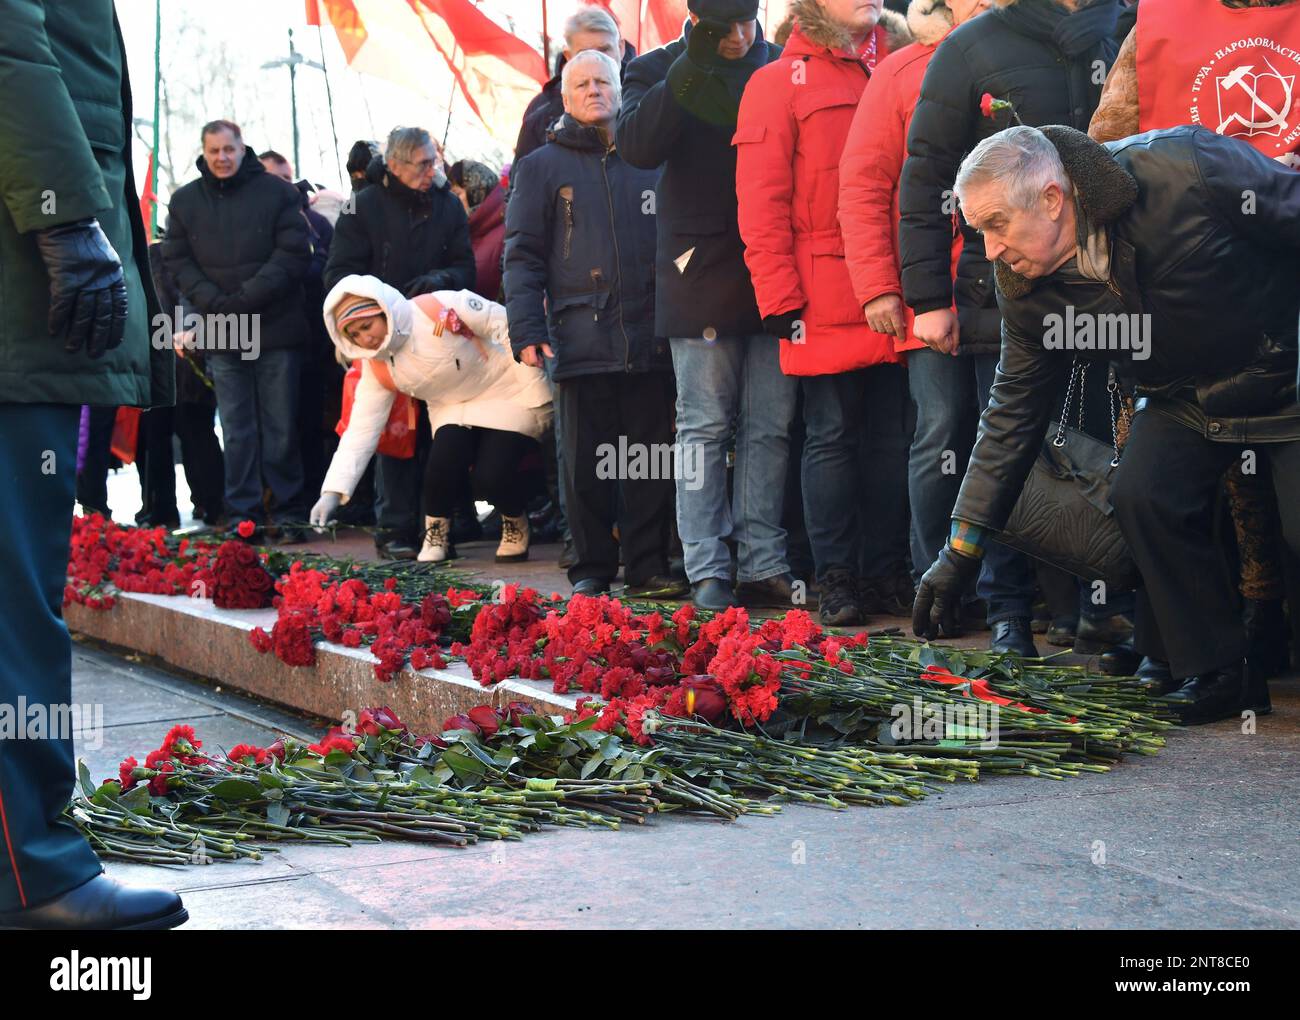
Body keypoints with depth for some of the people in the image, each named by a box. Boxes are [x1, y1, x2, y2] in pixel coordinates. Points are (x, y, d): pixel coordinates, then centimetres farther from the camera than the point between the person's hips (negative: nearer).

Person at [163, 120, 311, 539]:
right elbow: (178, 261, 7)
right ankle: (243, 513, 9)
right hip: (220, 333, 2)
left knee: (281, 427, 2)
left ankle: (288, 512, 8)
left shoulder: (277, 192, 1)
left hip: (276, 330, -2)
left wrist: (247, 297, -13)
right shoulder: (185, 201, 10)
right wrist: (213, 302, -9)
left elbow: (293, 253, -5)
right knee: (236, 430, 5)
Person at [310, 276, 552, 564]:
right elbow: (360, 431, -11)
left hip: (507, 393, -4)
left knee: (492, 477, -22)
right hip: (454, 409, 4)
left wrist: (536, 393, -17)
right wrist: (332, 492, -21)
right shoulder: (377, 370, -10)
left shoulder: (442, 308, -26)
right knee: (442, 463, -24)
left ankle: (515, 525, 11)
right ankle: (436, 537, 2)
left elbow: (509, 326, -19)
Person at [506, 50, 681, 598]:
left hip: (650, 340, 2)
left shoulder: (651, 162, 15)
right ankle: (591, 570, 9)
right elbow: (523, 255, 4)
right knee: (585, 464, 1)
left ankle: (648, 566, 10)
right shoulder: (542, 167, 9)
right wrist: (526, 329, -8)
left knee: (651, 463, 2)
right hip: (581, 341, -2)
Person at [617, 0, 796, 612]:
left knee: (770, 428, 4)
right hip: (703, 278, -2)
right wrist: (691, 65, -21)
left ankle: (763, 568, 8)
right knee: (705, 426, 0)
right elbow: (636, 146, -14)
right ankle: (707, 572, 3)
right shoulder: (660, 72, 3)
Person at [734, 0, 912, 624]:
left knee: (896, 435, 5)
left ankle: (890, 570, 13)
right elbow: (761, 203, -4)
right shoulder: (780, 83, 2)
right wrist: (781, 300, -10)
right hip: (826, 303, -3)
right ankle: (835, 580, 7)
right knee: (832, 437, 2)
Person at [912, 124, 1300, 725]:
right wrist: (960, 551, -4)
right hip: (1185, 399, 4)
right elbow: (1012, 416, -4)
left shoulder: (1189, 171, -30)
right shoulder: (1025, 288, -13)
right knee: (1141, 496, -19)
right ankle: (1215, 672, -4)